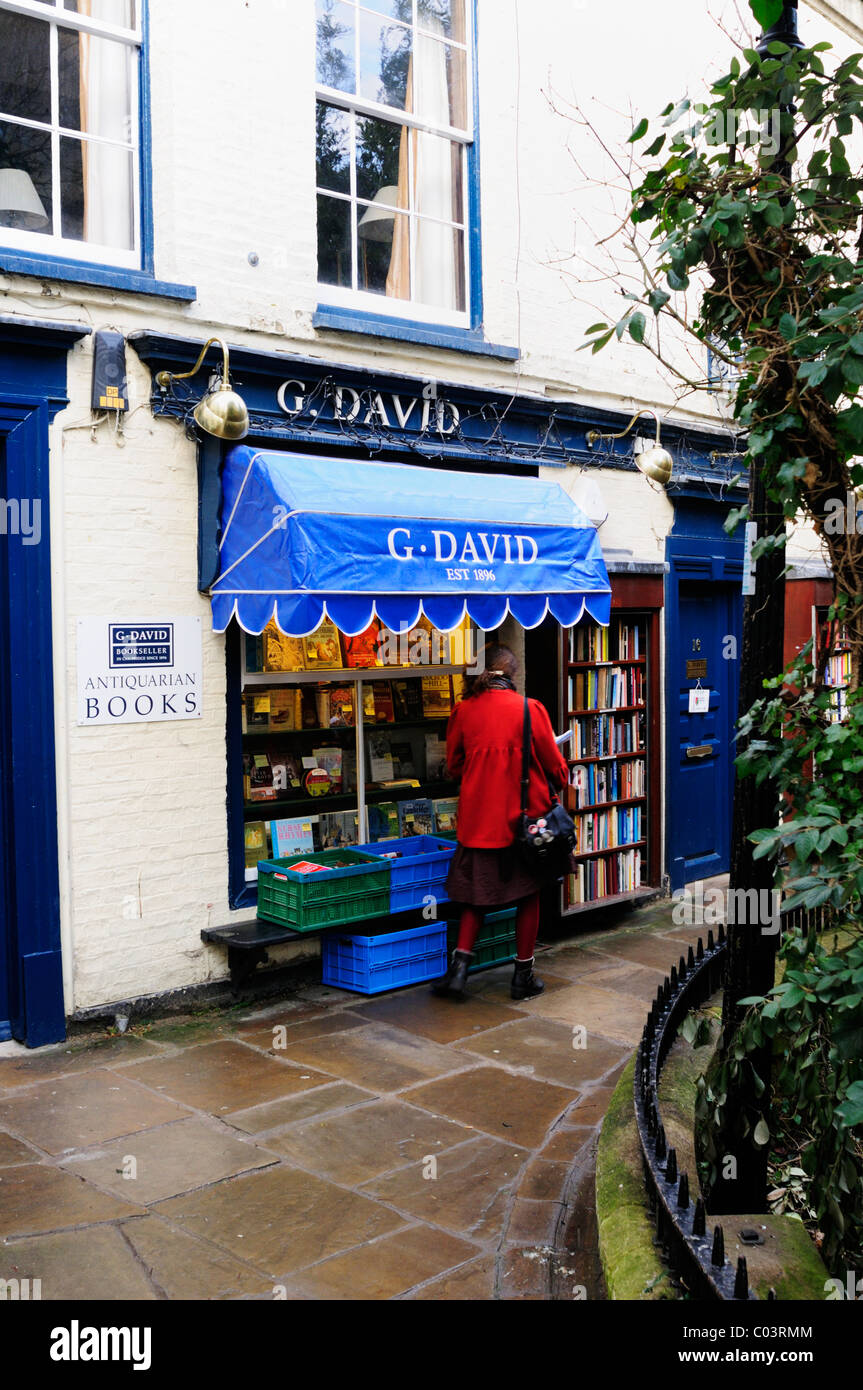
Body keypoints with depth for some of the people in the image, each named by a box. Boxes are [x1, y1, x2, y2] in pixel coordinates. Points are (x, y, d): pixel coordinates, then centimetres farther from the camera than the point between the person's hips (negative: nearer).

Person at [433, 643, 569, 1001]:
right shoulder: (530, 709, -10)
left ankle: (460, 965, 5)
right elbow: (553, 763, -1)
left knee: (475, 891, 14)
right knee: (528, 894, 11)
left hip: (478, 815, 2)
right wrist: (560, 781, 21)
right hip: (524, 814, -2)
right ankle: (523, 975, 17)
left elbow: (453, 764, 10)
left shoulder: (463, 710, -2)